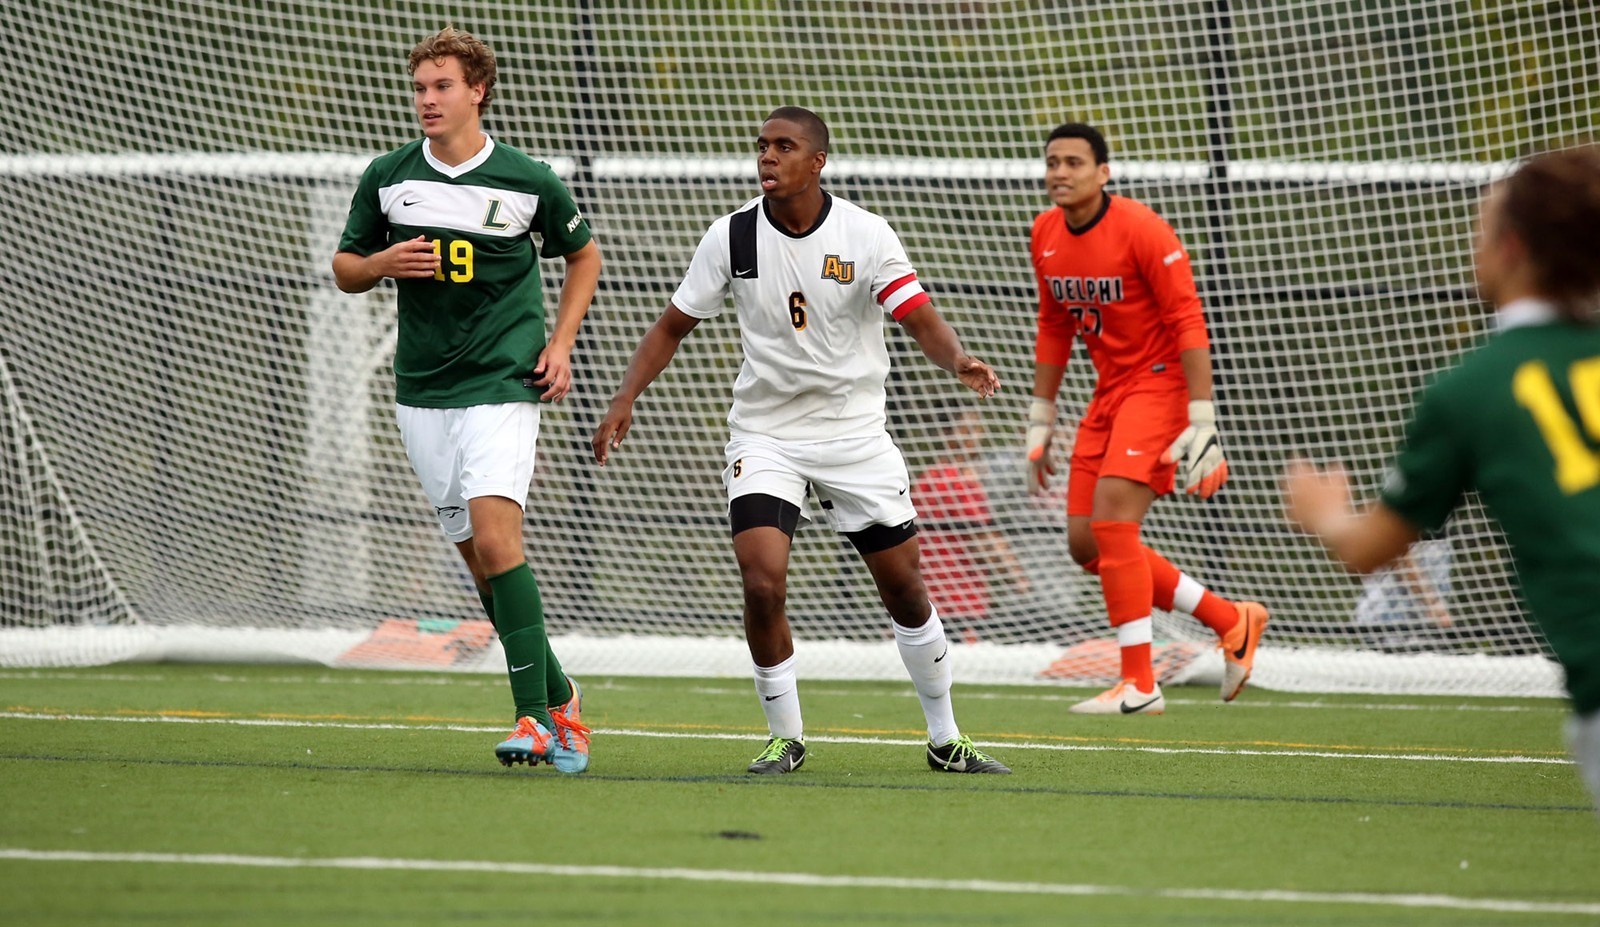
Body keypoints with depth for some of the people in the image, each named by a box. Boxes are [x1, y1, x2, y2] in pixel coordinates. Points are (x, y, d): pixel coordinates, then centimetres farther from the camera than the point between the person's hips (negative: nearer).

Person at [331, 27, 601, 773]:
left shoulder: (527, 183, -3)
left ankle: (534, 718, -19)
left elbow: (583, 253, 14)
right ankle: (559, 699, 20)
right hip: (422, 390, 4)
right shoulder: (387, 178, 4)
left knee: (494, 534, -21)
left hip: (503, 382, -4)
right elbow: (344, 267, 14)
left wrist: (561, 342, 4)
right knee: (478, 556, 5)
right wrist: (381, 264, -8)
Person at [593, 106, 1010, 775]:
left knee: (904, 588, 4)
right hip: (764, 433, 0)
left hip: (855, 430, 0)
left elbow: (922, 321, -14)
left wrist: (958, 360, -36)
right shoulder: (731, 236, -6)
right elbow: (673, 326, 4)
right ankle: (785, 737, 1)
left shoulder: (864, 234, -10)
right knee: (763, 582, -18)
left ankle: (944, 740, 21)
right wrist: (623, 403, -7)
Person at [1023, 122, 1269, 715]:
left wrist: (1202, 422, -23)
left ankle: (1139, 686, -15)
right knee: (1086, 543, 4)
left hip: (1159, 383, -8)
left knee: (1111, 519, -21)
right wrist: (1040, 422, 17)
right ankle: (1232, 623, 18)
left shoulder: (1140, 229, -17)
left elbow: (1187, 321, -18)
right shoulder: (1045, 235, 5)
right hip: (1110, 391, 8)